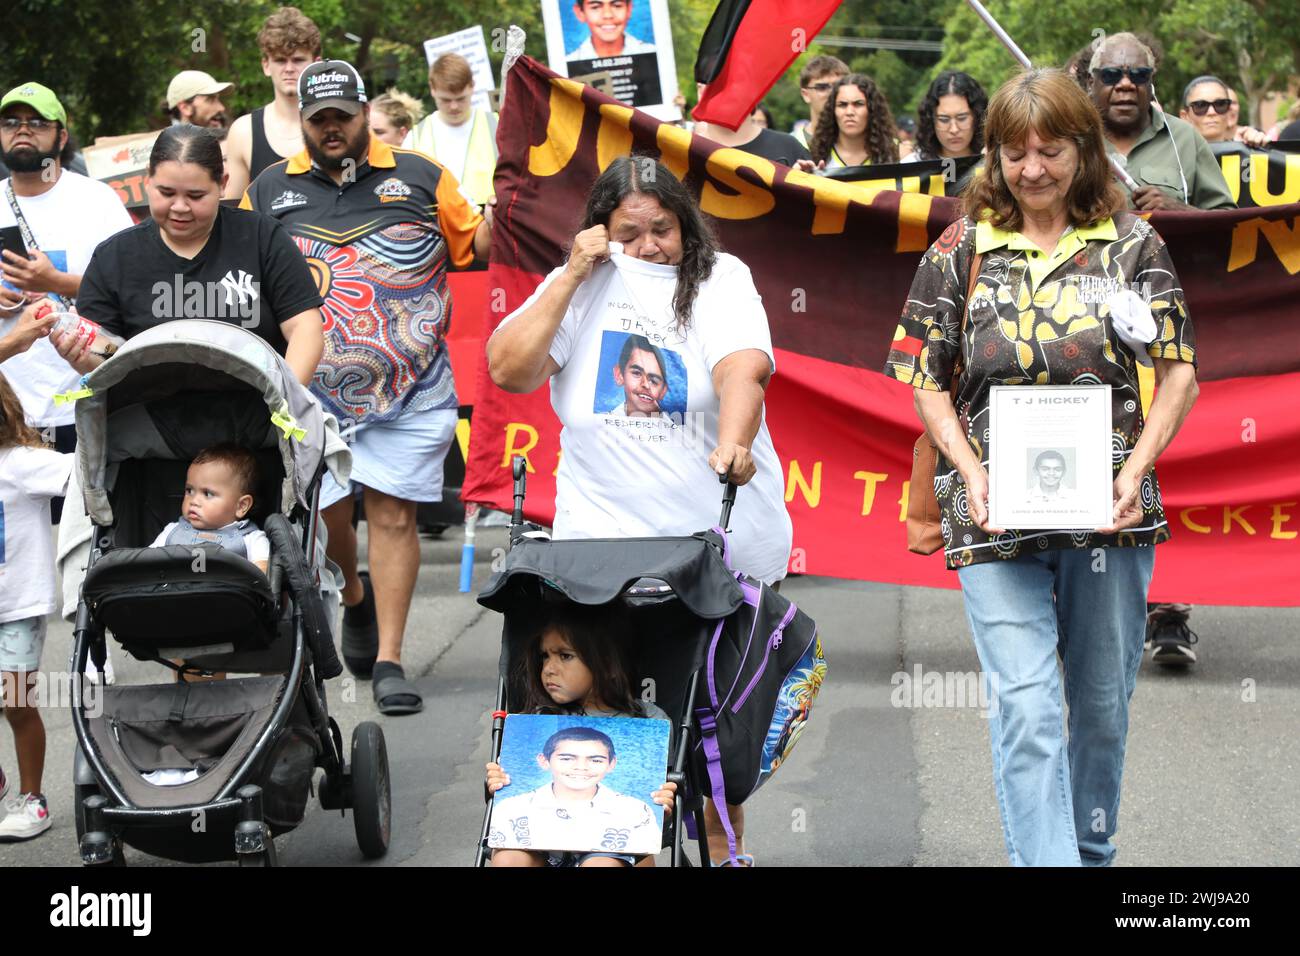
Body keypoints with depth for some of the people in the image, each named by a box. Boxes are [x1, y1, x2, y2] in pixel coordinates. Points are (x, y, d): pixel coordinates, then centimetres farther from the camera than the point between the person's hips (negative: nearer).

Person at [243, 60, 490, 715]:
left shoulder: (419, 178, 6)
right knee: (323, 510, 3)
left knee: (393, 513, -4)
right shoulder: (270, 192, 9)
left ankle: (389, 661, 2)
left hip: (412, 389, -1)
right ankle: (355, 598, 35)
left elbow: (474, 247, 11)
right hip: (314, 389, 1)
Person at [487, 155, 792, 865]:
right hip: (605, 535, 1)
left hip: (721, 534, -1)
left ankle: (722, 844, 23)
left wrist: (732, 440, -38)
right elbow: (508, 370, -3)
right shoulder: (581, 288, 8)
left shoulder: (718, 280, -1)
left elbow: (742, 365, -19)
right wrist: (570, 276, -6)